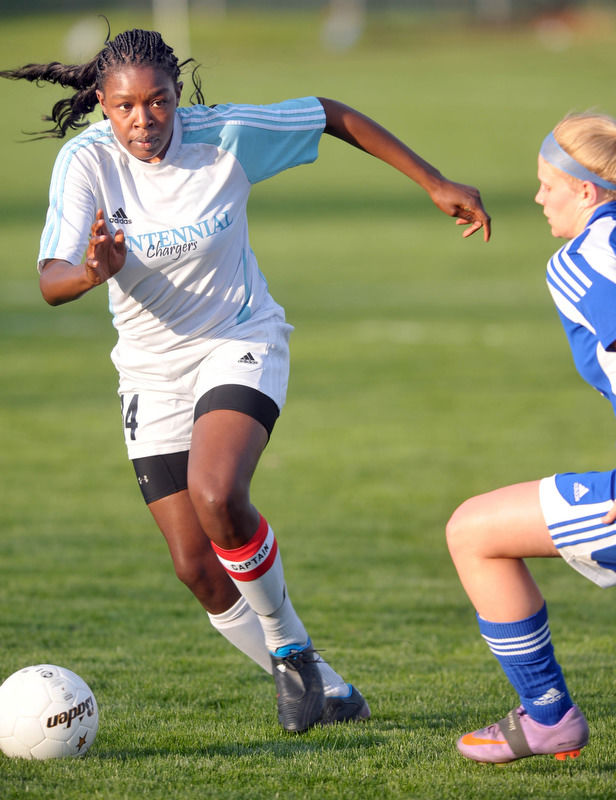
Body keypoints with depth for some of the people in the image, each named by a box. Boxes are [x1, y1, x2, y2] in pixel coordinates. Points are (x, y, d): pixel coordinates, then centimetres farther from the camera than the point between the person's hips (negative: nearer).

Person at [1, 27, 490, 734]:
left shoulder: (225, 135, -16)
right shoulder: (85, 162, -15)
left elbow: (333, 117, 0)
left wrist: (436, 184, 2)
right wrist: (95, 272, -46)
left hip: (240, 344, -3)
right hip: (153, 373, 3)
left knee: (217, 495, -31)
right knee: (196, 568, -2)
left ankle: (287, 643, -5)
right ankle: (321, 689, 18)